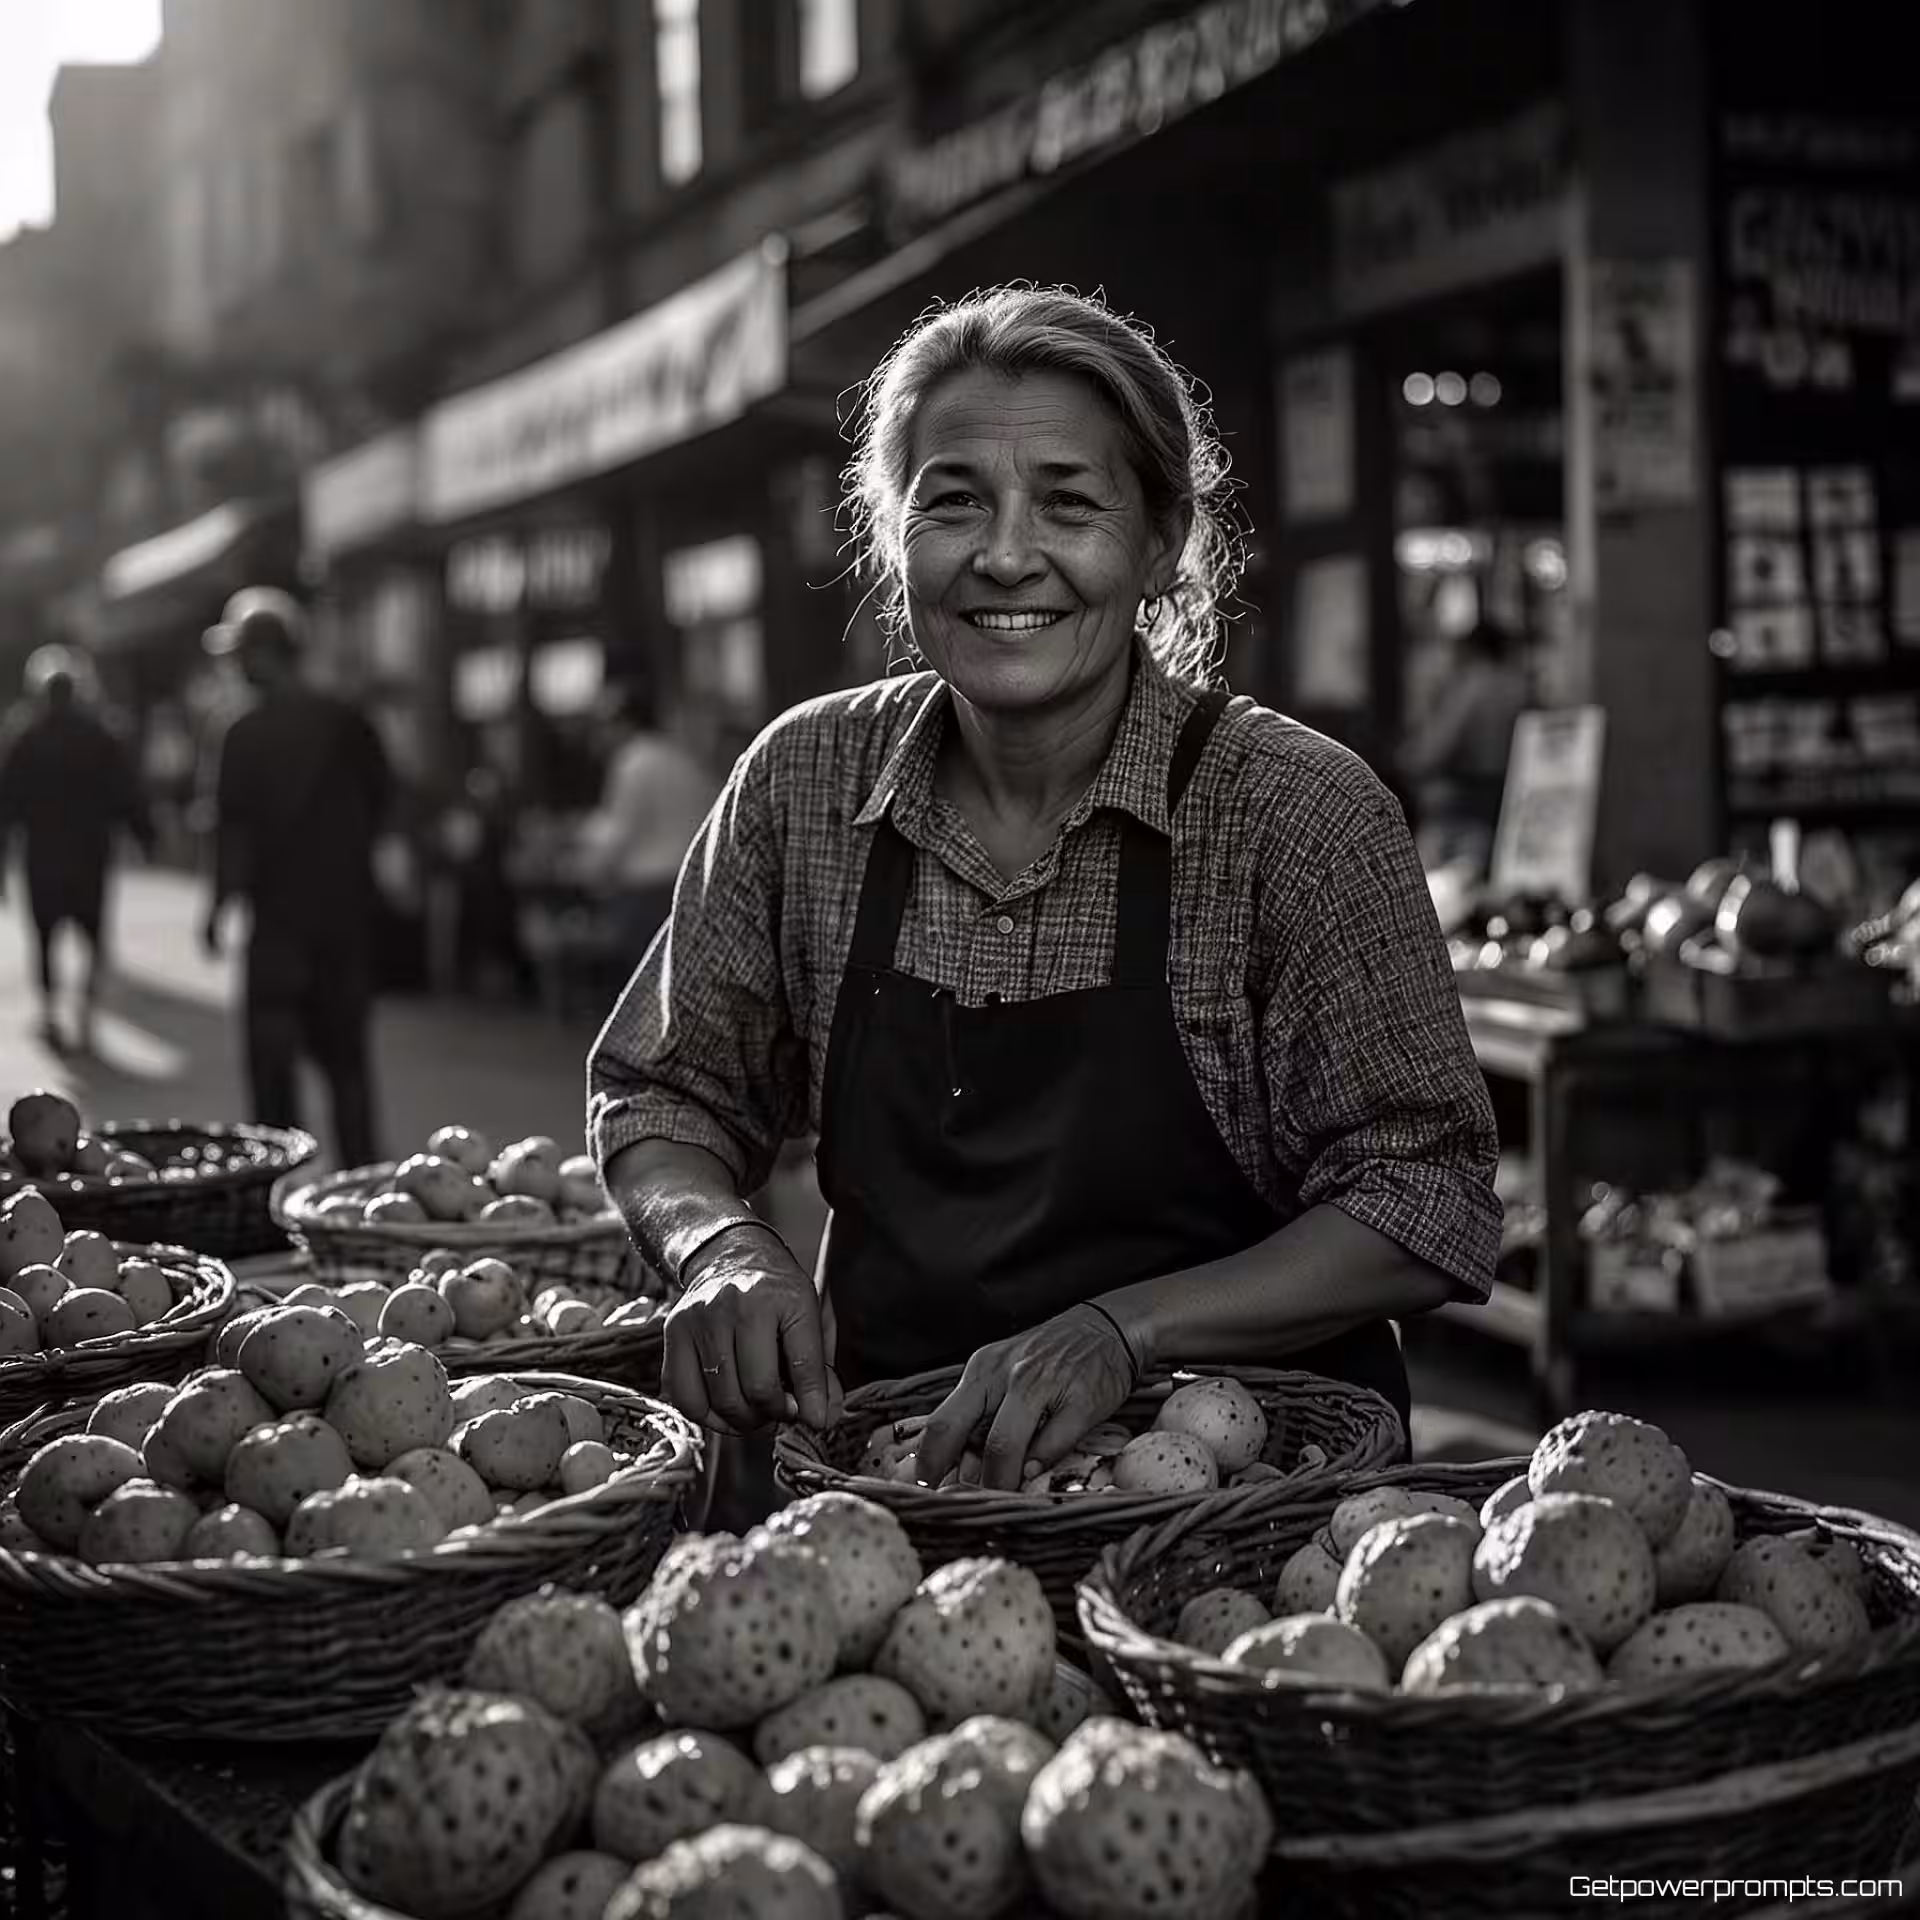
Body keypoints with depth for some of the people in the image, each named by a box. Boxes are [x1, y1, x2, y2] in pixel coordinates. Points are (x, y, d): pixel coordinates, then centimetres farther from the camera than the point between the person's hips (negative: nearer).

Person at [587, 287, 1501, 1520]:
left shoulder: (1301, 813, -8)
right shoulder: (806, 783, 3)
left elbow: (1429, 1202, -7)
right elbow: (664, 1092, 14)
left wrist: (1126, 1329, -19)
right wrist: (721, 1244, -8)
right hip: (888, 1464, 2)